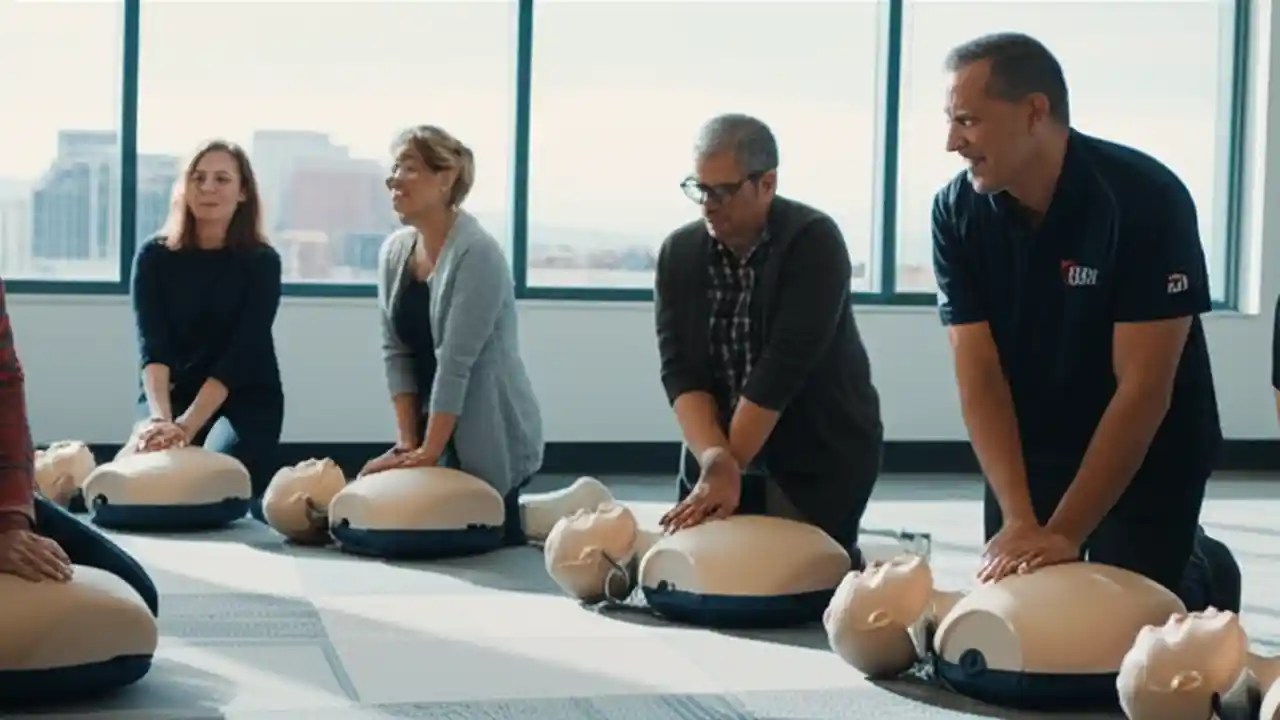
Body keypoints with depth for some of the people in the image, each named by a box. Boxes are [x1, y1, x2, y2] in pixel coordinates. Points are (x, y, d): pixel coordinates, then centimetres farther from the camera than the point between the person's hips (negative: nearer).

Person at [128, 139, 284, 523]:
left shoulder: (261, 261, -9)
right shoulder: (155, 256, -4)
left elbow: (240, 353, -18)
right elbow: (150, 346, -15)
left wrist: (187, 425, -31)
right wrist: (160, 417, -35)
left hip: (244, 402, -1)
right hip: (168, 396, 2)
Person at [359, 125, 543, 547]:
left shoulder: (477, 253, -20)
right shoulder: (394, 250, 3)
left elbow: (456, 360, -21)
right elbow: (395, 352, 2)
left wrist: (428, 451, -20)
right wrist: (407, 442, -4)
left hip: (490, 437, -7)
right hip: (431, 431, 7)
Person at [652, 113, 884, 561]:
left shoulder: (813, 241, -17)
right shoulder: (678, 253, -2)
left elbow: (784, 367, -23)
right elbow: (680, 372, -10)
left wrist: (729, 466, -23)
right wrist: (714, 459, -27)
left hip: (820, 460, -4)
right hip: (723, 454, 5)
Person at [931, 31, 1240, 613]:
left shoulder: (1146, 199, -25)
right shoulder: (956, 212, -13)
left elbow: (1143, 389, -26)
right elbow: (978, 375, -15)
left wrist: (1064, 533, -28)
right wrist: (1018, 520, -26)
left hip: (1149, 457, -4)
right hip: (1028, 452, 4)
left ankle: (1199, 572, 30)